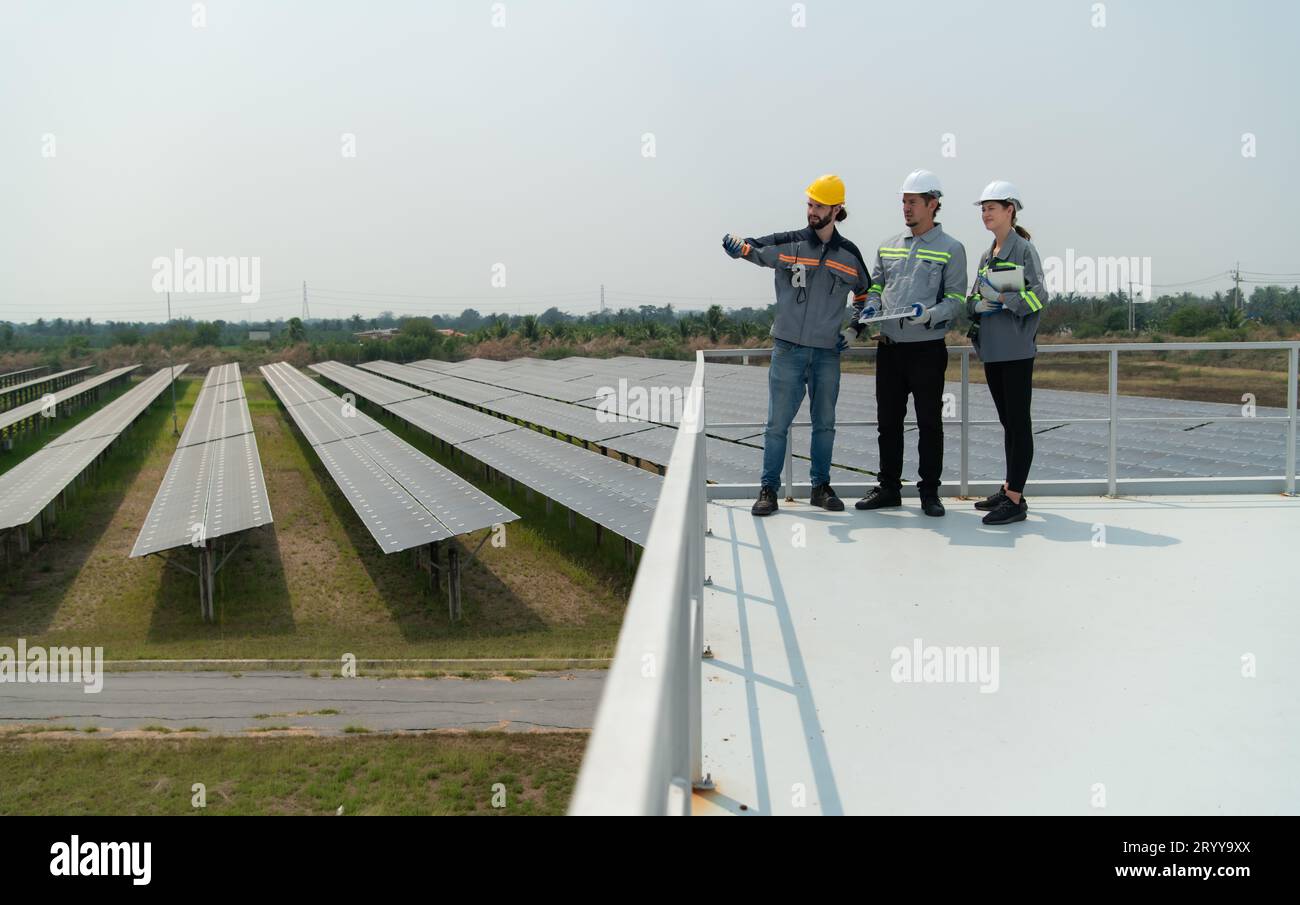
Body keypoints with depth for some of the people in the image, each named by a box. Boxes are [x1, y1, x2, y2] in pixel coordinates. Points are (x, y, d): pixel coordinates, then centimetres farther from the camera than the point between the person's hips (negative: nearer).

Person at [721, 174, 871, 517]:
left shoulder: (849, 254, 6)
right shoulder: (788, 244, 0)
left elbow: (863, 295, 20)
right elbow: (753, 249, -8)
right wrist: (737, 244, -32)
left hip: (827, 353, 2)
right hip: (788, 350, -2)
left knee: (824, 424, 11)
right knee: (778, 423, -1)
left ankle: (821, 487, 23)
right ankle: (769, 489, 7)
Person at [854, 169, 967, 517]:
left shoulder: (950, 249, 0)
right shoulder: (888, 246, 14)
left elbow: (955, 298, -5)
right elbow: (875, 285, 20)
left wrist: (928, 314, -23)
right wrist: (871, 306, -2)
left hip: (928, 349, -4)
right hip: (889, 347, 5)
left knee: (929, 423, 3)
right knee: (888, 421, 10)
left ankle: (929, 492, 13)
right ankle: (888, 488, 21)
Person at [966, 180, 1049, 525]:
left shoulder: (1023, 249, -6)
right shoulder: (987, 256, 16)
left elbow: (1039, 294, -14)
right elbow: (973, 298, 16)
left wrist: (1002, 299, -23)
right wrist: (978, 305, -5)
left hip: (1016, 350, -8)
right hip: (992, 351, 8)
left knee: (1019, 422, -6)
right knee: (1007, 422, 14)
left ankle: (1015, 500, -5)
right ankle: (1009, 489, 21)